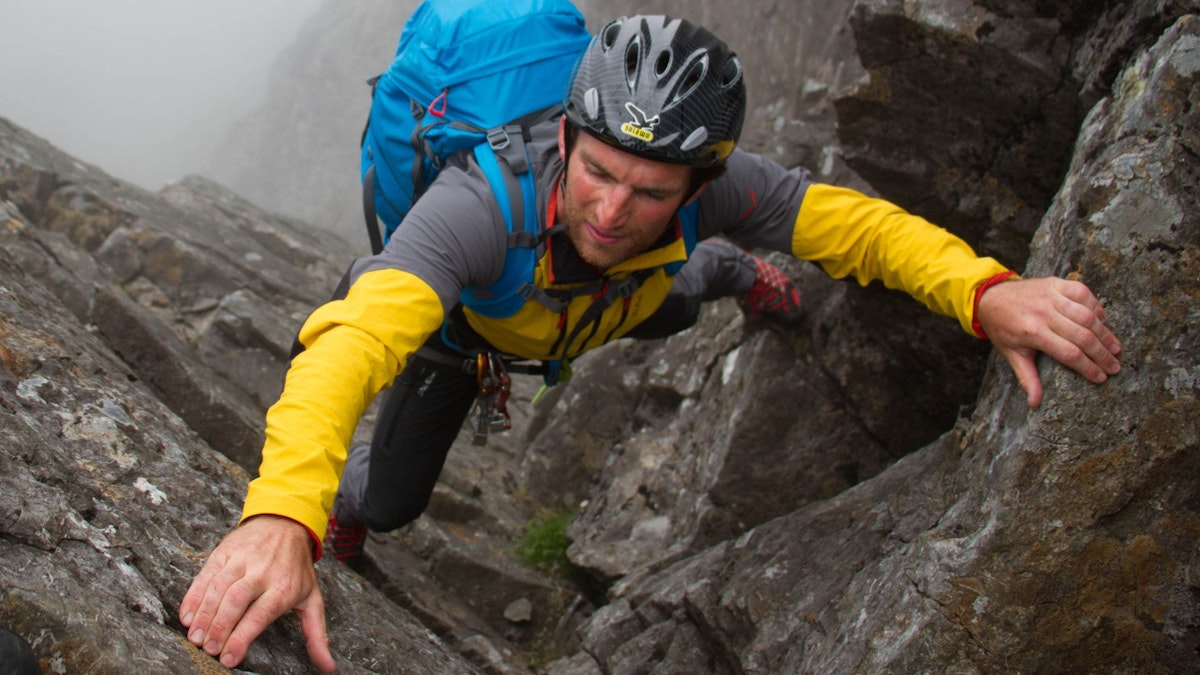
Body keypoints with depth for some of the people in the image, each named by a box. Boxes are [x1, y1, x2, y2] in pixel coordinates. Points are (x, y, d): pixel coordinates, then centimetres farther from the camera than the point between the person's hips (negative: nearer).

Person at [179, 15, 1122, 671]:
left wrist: (986, 291, -53)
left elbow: (856, 222, -33)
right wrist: (283, 518, -81)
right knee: (389, 502, 2)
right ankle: (342, 513, 40)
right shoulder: (482, 205, -52)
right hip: (466, 322, -2)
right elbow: (354, 344, -64)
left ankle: (736, 276, 64)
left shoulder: (710, 183, -40)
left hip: (617, 308, 3)